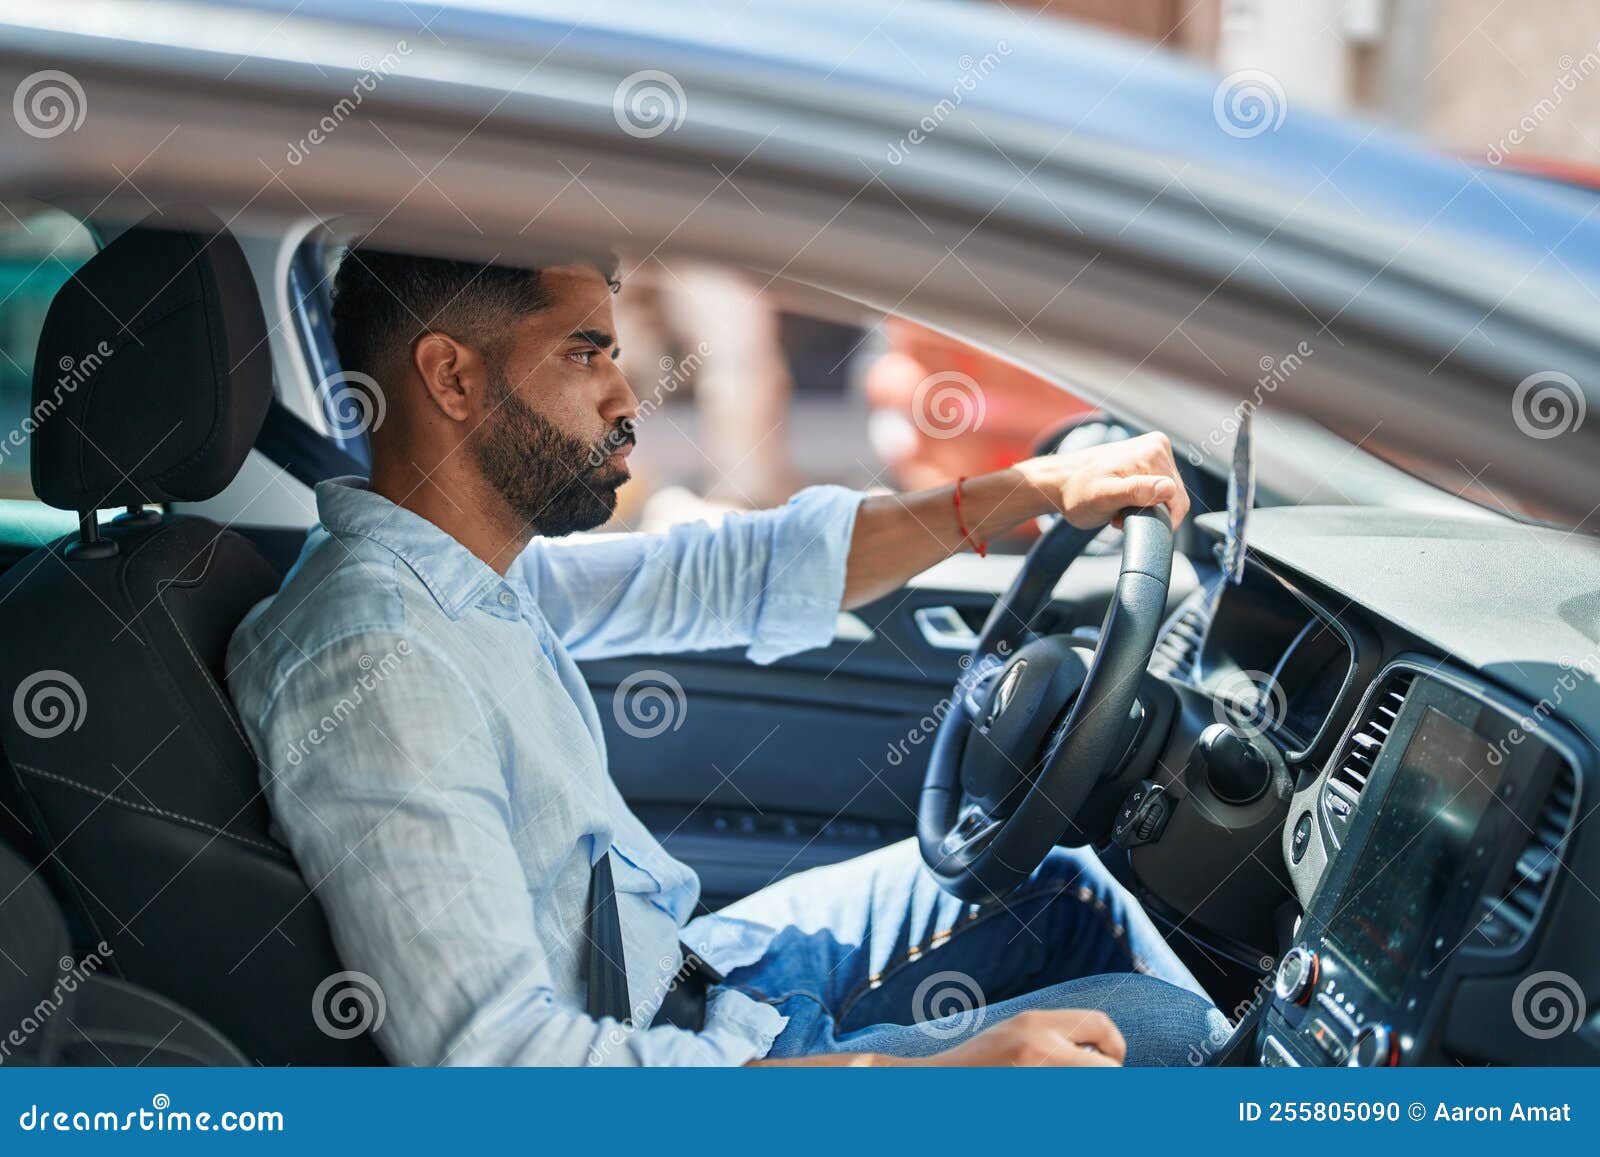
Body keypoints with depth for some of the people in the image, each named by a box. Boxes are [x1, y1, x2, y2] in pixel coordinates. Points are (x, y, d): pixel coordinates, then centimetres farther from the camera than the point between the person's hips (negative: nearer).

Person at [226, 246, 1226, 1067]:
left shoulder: (476, 567, 1)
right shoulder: (375, 662, -29)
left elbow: (737, 577, 11)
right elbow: (489, 1054, -35)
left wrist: (1035, 489, 5)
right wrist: (929, 1079, -36)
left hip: (680, 970, 10)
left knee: (1064, 888, 18)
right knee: (1155, 1027, -6)